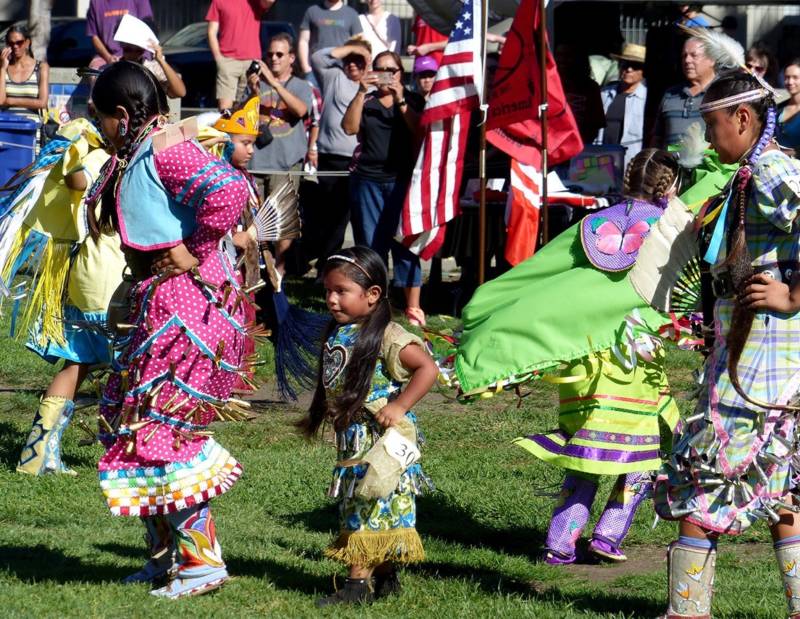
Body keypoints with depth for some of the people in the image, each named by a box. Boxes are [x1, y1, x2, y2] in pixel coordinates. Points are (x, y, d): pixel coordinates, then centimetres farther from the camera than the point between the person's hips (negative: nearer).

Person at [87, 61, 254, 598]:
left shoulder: (165, 146, -15)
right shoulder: (132, 156, 16)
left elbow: (230, 190, -30)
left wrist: (193, 251, -20)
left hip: (186, 299, -10)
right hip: (154, 300, 10)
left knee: (162, 428, -8)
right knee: (136, 424, 14)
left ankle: (202, 559, -4)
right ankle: (166, 554, 21)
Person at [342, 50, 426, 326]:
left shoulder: (413, 101, 11)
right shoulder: (365, 102, 14)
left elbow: (420, 130, -6)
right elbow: (349, 127, -3)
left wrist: (400, 100, -13)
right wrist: (362, 92, -9)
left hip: (402, 179, -2)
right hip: (367, 179, 2)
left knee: (404, 242, -7)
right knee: (370, 244, 0)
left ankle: (413, 307, -7)